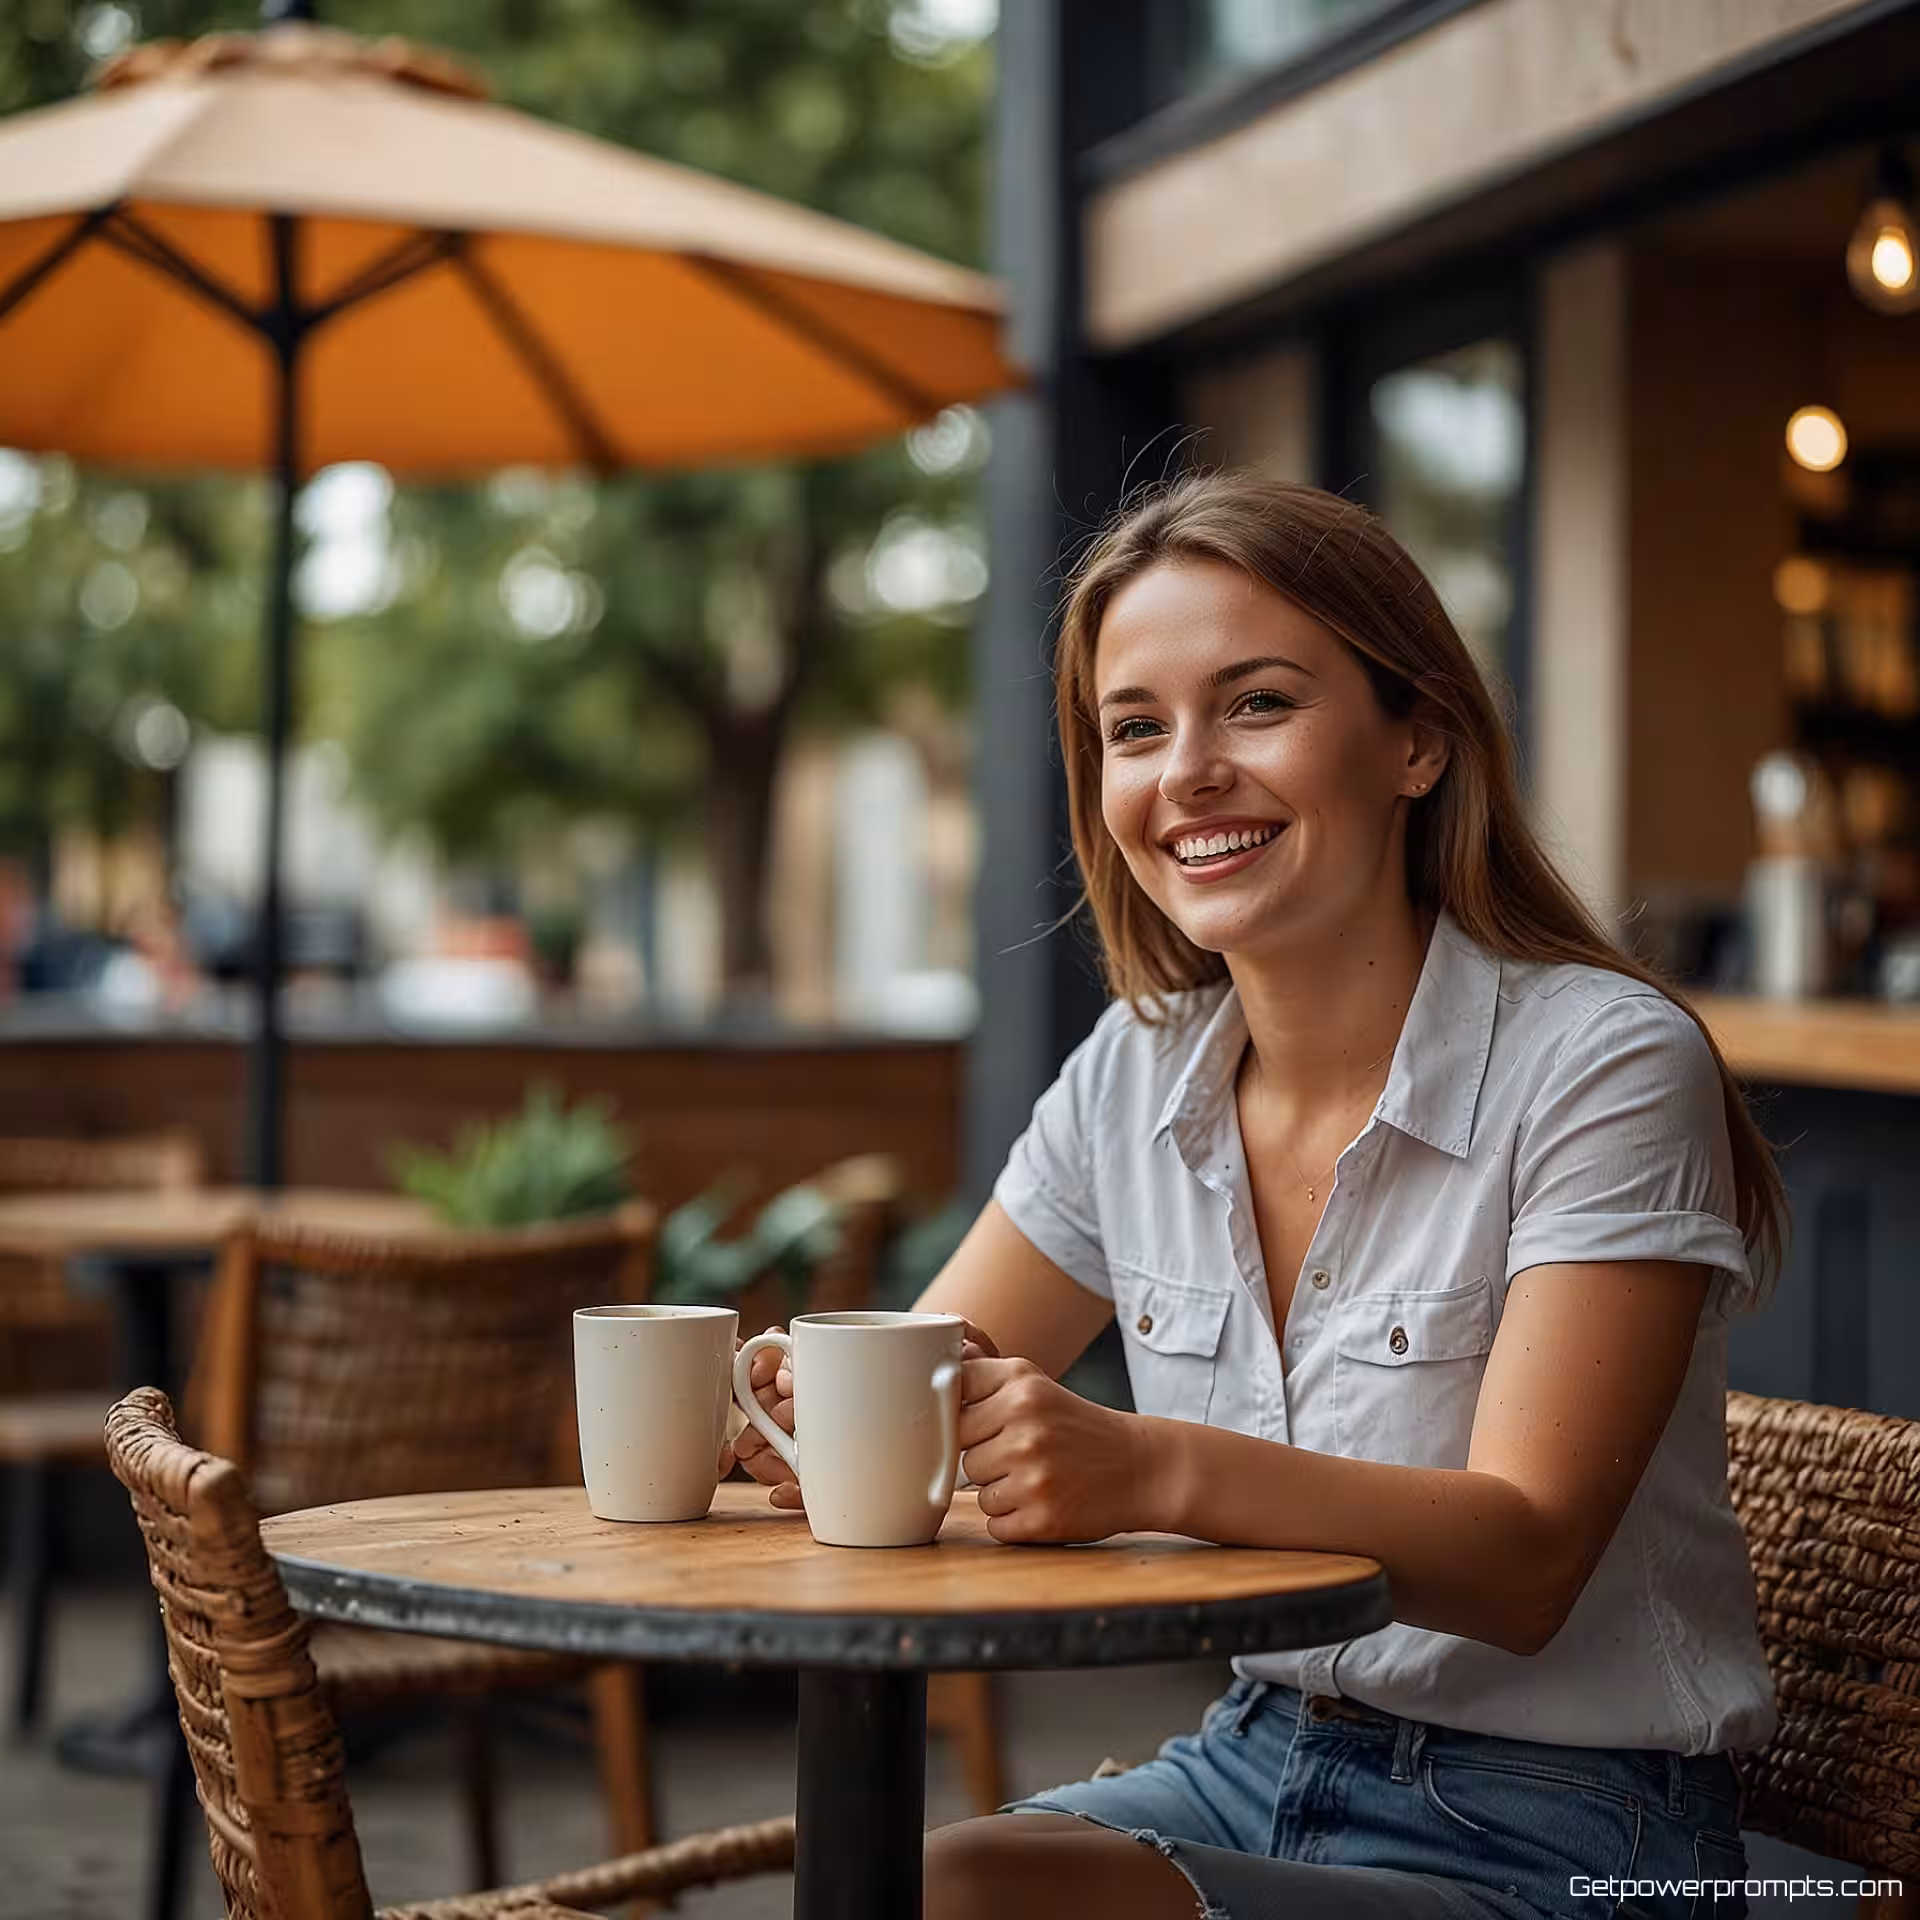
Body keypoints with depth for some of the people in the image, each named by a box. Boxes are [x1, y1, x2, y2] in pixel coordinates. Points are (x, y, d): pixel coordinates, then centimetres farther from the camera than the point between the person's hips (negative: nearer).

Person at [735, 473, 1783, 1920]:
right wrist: (797, 1413, -19)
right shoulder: (1136, 1073, 4)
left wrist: (1165, 1472, -38)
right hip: (1262, 1764, 5)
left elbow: (1524, 1558, -21)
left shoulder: (1601, 1065, -14)